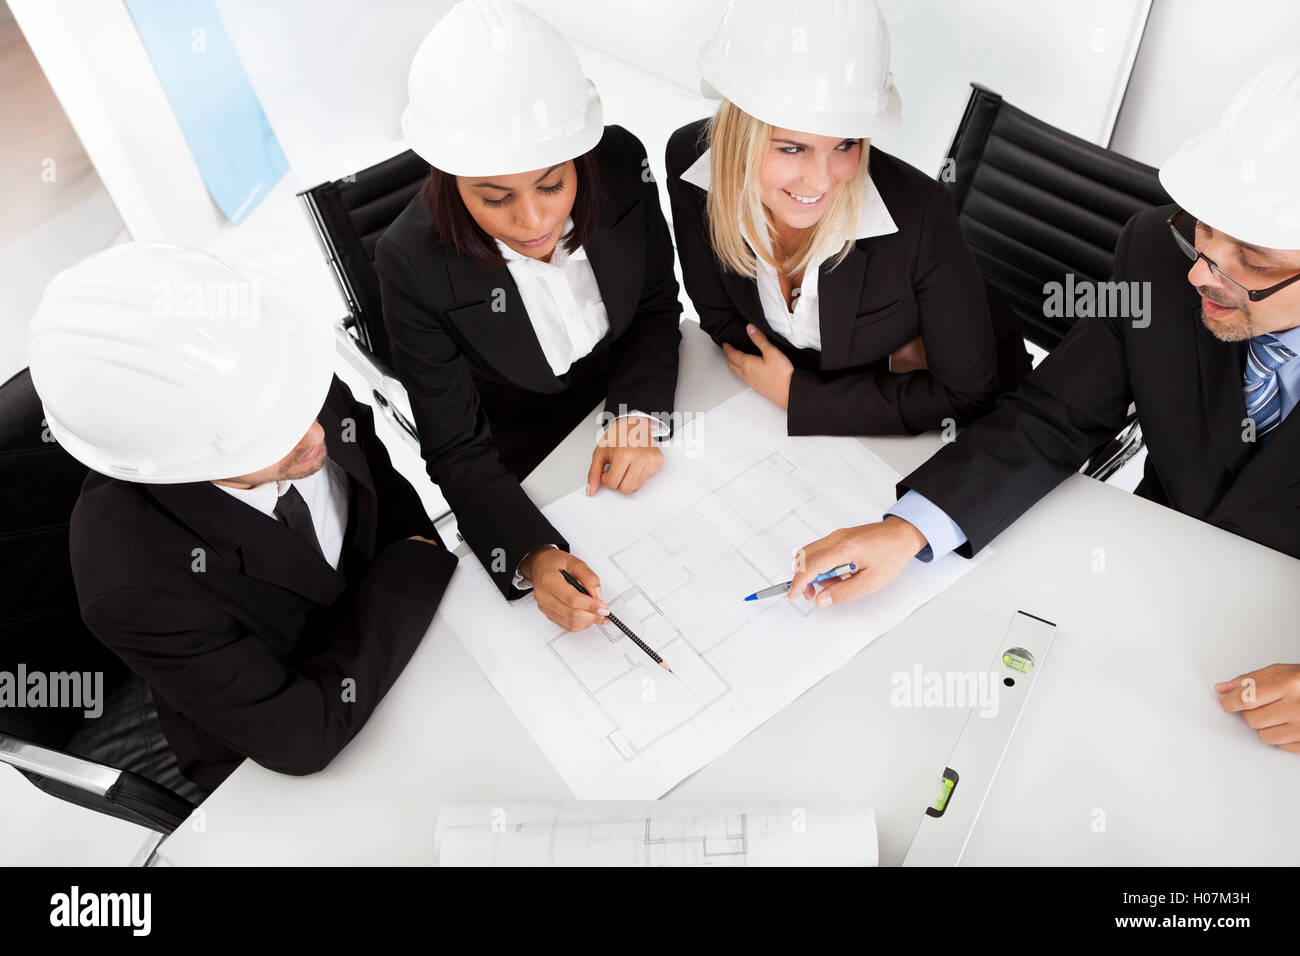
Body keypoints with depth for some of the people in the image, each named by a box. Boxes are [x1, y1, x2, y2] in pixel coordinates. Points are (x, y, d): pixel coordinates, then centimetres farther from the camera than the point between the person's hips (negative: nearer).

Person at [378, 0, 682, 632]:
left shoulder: (622, 164, -20)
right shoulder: (414, 263, -27)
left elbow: (656, 307, -4)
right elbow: (456, 450, -21)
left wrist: (638, 416, -23)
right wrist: (532, 557, -38)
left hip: (634, 408, 3)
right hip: (524, 469, -3)